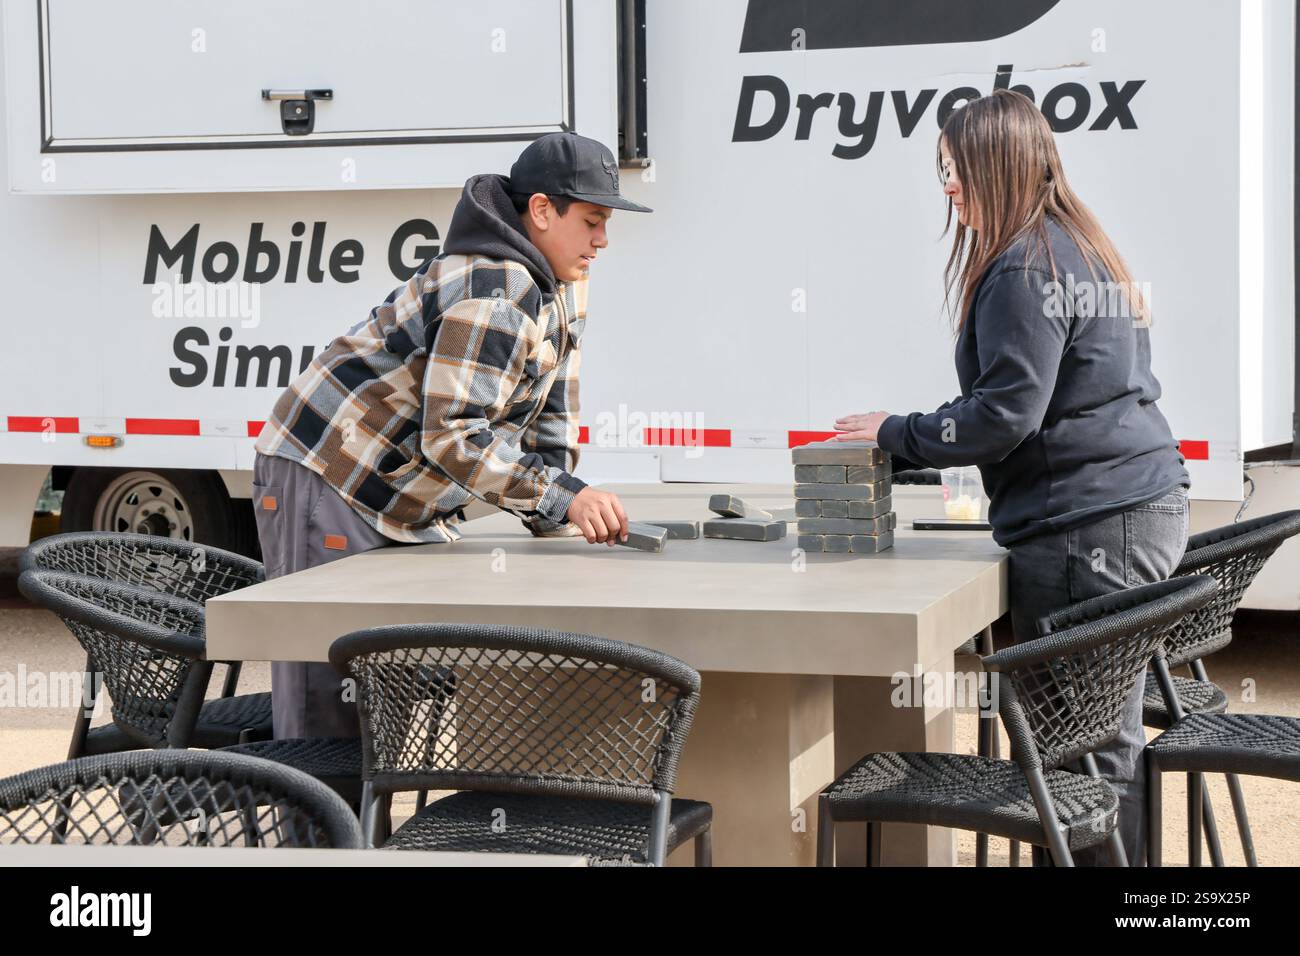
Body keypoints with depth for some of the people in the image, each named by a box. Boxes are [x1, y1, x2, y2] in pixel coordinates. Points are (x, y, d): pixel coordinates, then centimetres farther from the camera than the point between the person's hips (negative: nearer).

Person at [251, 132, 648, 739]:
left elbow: (548, 421, 12)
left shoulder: (560, 288, 8)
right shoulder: (494, 293, -25)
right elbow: (452, 437, -31)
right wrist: (563, 498, -32)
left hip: (408, 503, 10)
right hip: (327, 482, -10)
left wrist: (560, 530, 2)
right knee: (328, 707, -9)